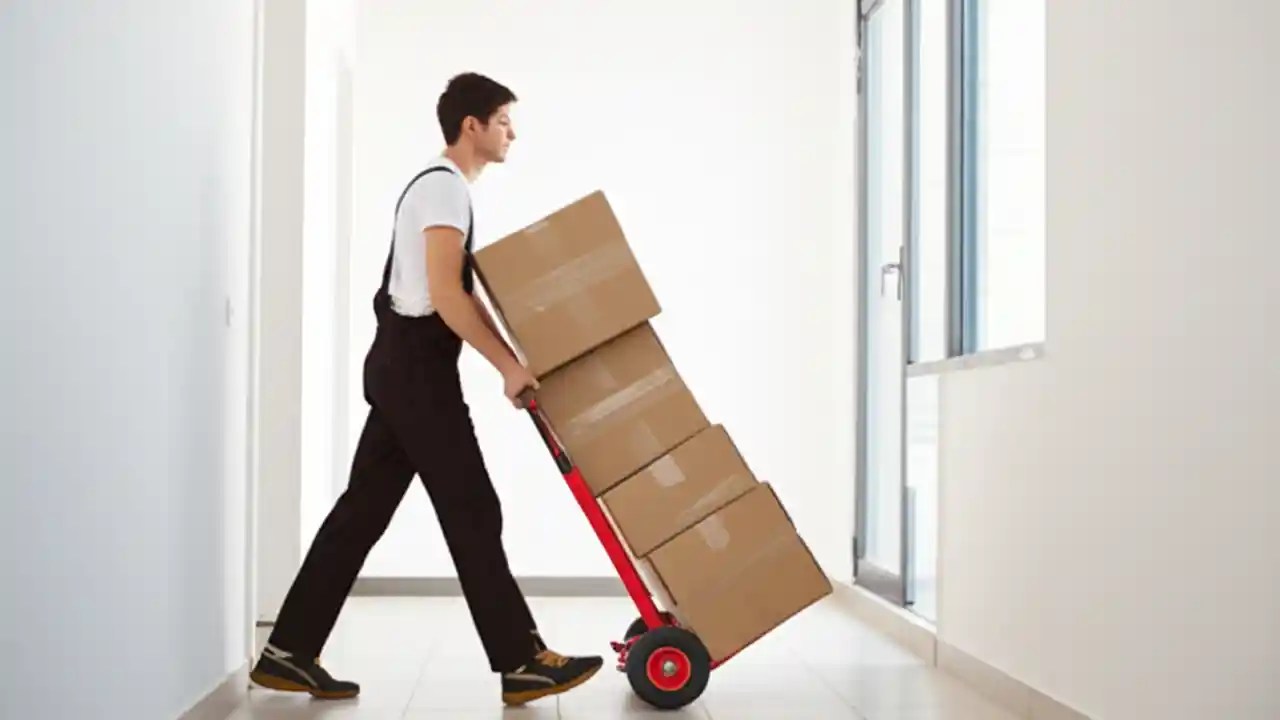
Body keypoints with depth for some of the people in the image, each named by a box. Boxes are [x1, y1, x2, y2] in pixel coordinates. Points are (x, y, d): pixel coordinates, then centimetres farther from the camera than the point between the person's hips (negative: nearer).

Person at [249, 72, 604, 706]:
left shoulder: (443, 187, 21)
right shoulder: (445, 187, -13)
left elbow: (462, 294, 25)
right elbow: (445, 295, -22)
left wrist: (513, 360, 21)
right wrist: (508, 366, -17)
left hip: (402, 367, 11)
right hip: (418, 368, -11)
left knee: (363, 510, 10)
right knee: (472, 513, -5)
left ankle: (289, 653, 14)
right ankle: (521, 662, 3)